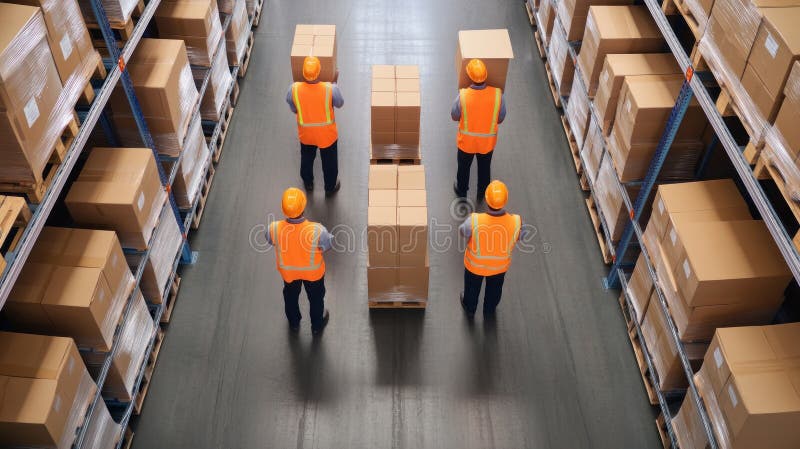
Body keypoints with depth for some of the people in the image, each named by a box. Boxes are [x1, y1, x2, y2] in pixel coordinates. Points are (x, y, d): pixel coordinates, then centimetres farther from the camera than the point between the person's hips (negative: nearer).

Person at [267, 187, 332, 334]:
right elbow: (328, 243, -19)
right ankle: (317, 324, 56)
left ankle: (294, 323, 59)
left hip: (287, 271, 2)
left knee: (291, 296, 33)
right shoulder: (317, 230, -40)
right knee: (316, 297, 30)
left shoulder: (274, 229, -34)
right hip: (313, 271, -2)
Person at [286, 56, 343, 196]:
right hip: (327, 134, -2)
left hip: (305, 133, 2)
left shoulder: (294, 89, -26)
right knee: (329, 161, 25)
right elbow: (340, 104, -8)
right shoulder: (330, 89, -31)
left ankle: (308, 183, 55)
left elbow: (293, 110, -6)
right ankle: (330, 188, 47)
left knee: (306, 158, 31)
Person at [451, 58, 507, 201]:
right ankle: (482, 193, 49)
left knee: (464, 167, 27)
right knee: (484, 167, 27)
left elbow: (454, 117, -11)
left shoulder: (463, 95, -30)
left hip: (466, 140, -1)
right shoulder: (498, 94, -26)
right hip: (487, 141, 1)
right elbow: (500, 119, -10)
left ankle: (461, 191, 50)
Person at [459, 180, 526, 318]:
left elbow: (463, 231, -16)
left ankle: (470, 308, 60)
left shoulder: (474, 221, -40)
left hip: (475, 264, -1)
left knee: (472, 287, 32)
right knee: (494, 289, 33)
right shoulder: (516, 222, -36)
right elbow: (520, 236, -11)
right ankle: (489, 311, 60)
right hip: (500, 266, 1)